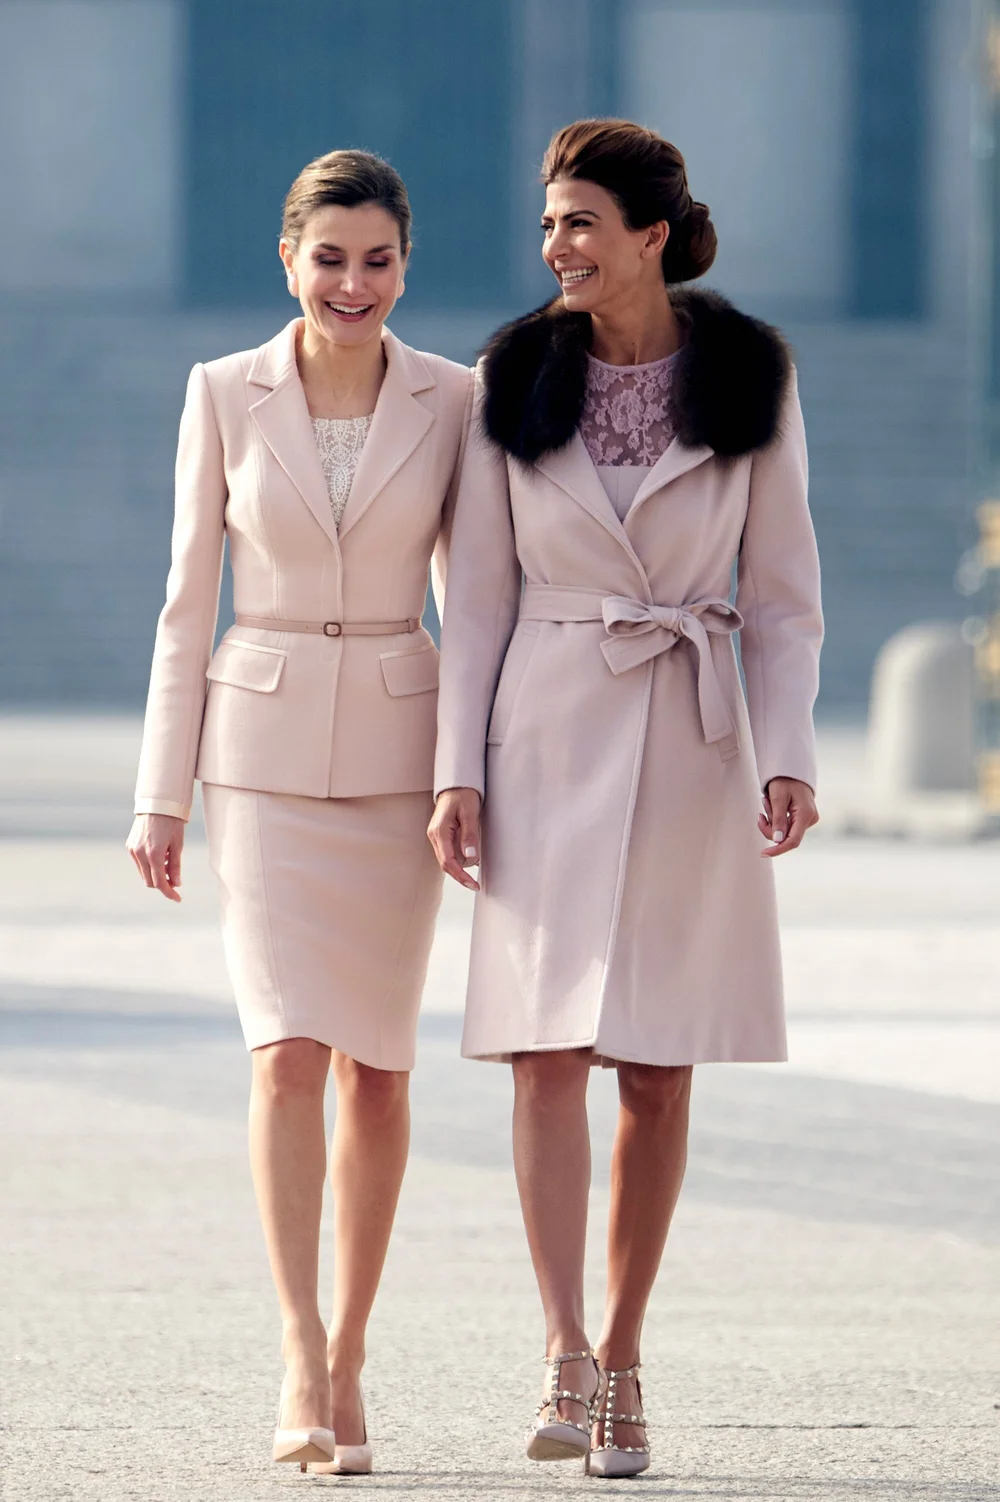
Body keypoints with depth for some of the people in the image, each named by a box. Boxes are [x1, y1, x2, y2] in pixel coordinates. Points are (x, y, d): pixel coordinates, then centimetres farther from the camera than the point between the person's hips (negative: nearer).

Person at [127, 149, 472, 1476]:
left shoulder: (453, 402, 0)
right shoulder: (226, 395, -1)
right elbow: (188, 598, 2)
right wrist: (161, 794, 1)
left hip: (396, 752, 1)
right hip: (263, 752, -1)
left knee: (377, 1067, 5)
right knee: (289, 1051, -15)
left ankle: (348, 1354, 17)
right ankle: (302, 1360, -15)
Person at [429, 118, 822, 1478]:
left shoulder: (750, 377, -1)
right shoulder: (515, 380, 1)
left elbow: (784, 589, 3)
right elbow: (480, 592, 4)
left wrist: (789, 758, -8)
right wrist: (460, 772, -3)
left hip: (693, 741, 0)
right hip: (551, 737, 0)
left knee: (660, 1071, 4)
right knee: (550, 1047, -11)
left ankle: (623, 1359, 14)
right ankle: (568, 1364, -14)